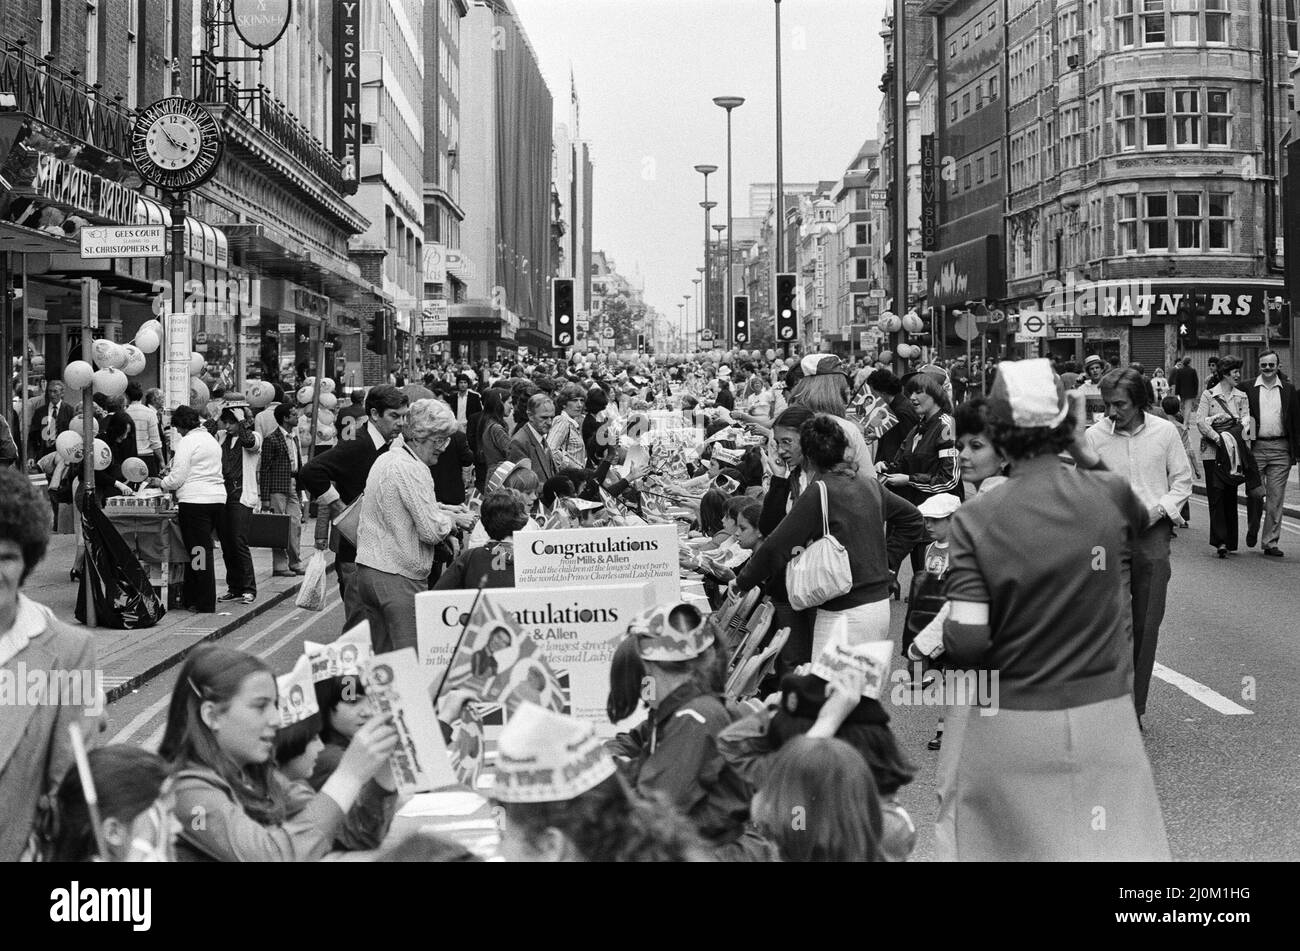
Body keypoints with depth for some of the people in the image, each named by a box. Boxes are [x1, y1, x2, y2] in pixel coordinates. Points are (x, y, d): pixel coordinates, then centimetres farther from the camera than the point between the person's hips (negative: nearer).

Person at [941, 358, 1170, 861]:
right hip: (1105, 715, 2)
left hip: (1014, 722, -1)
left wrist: (945, 630, 4)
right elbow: (1141, 519, 21)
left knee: (1004, 842, 15)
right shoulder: (1110, 494, -6)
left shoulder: (975, 518, -13)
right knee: (1121, 841, 12)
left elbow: (967, 642, -17)